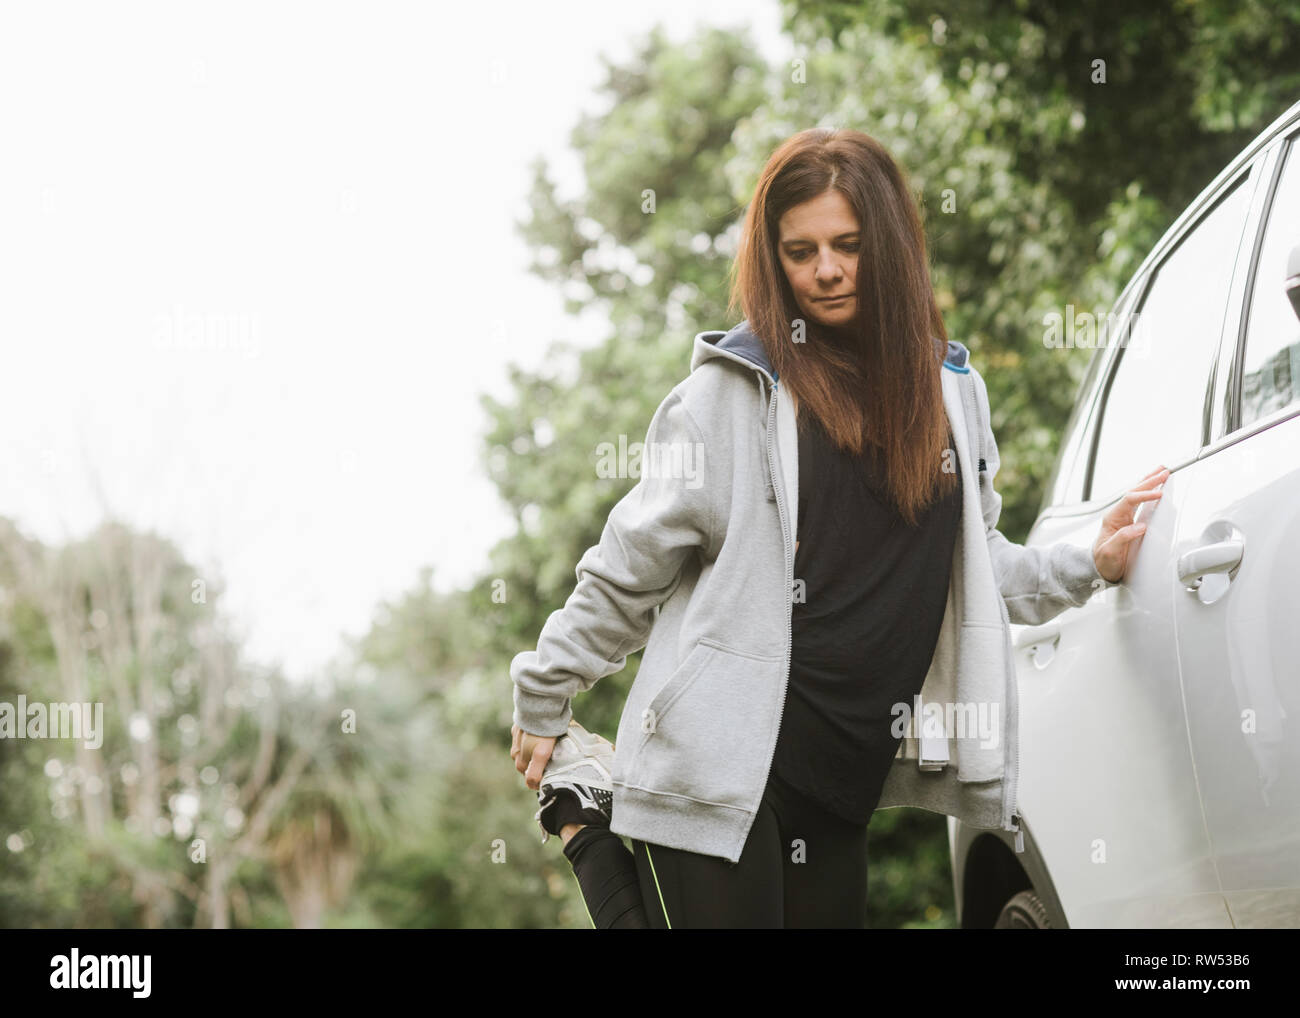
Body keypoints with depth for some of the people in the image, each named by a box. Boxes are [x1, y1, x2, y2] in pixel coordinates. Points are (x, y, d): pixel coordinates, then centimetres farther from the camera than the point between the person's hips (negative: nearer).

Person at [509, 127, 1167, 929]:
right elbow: (632, 565, 0)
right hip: (722, 758, -5)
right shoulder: (737, 387, -5)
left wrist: (1090, 566, 8)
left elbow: (975, 562, 22)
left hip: (846, 769, 5)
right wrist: (543, 702, 3)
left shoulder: (949, 389, 10)